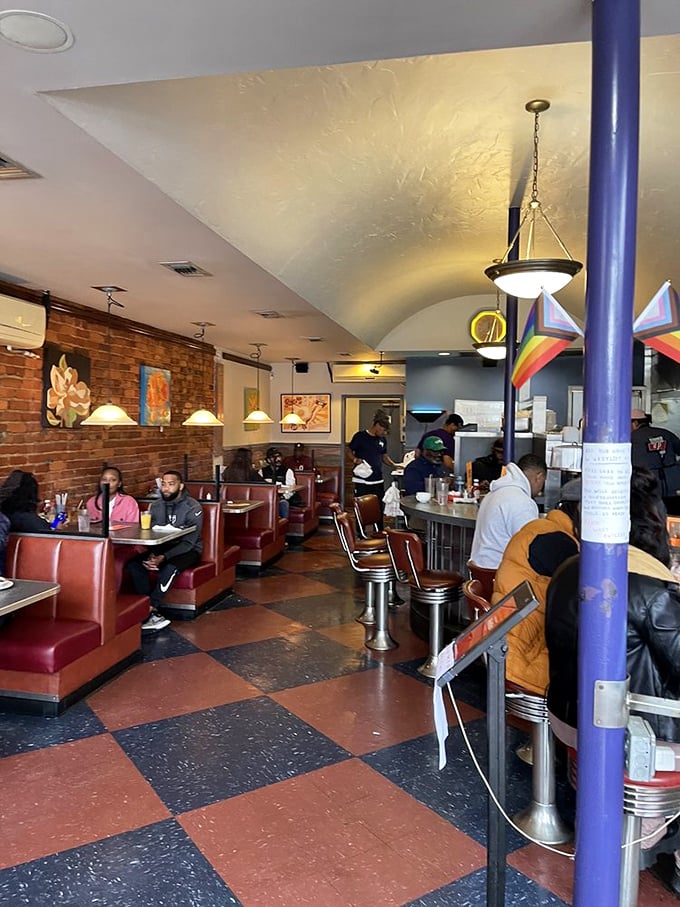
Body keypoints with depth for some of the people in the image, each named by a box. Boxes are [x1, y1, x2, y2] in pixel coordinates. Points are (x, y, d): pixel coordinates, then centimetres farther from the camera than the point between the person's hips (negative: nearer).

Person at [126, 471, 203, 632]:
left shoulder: (193, 508, -13)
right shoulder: (155, 506, 4)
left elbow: (189, 542, -18)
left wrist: (164, 557, -31)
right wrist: (152, 555, -18)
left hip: (187, 551, -5)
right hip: (160, 548, 5)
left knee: (170, 567, -37)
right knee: (133, 564, -22)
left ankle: (149, 611, -24)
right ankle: (153, 613, -24)